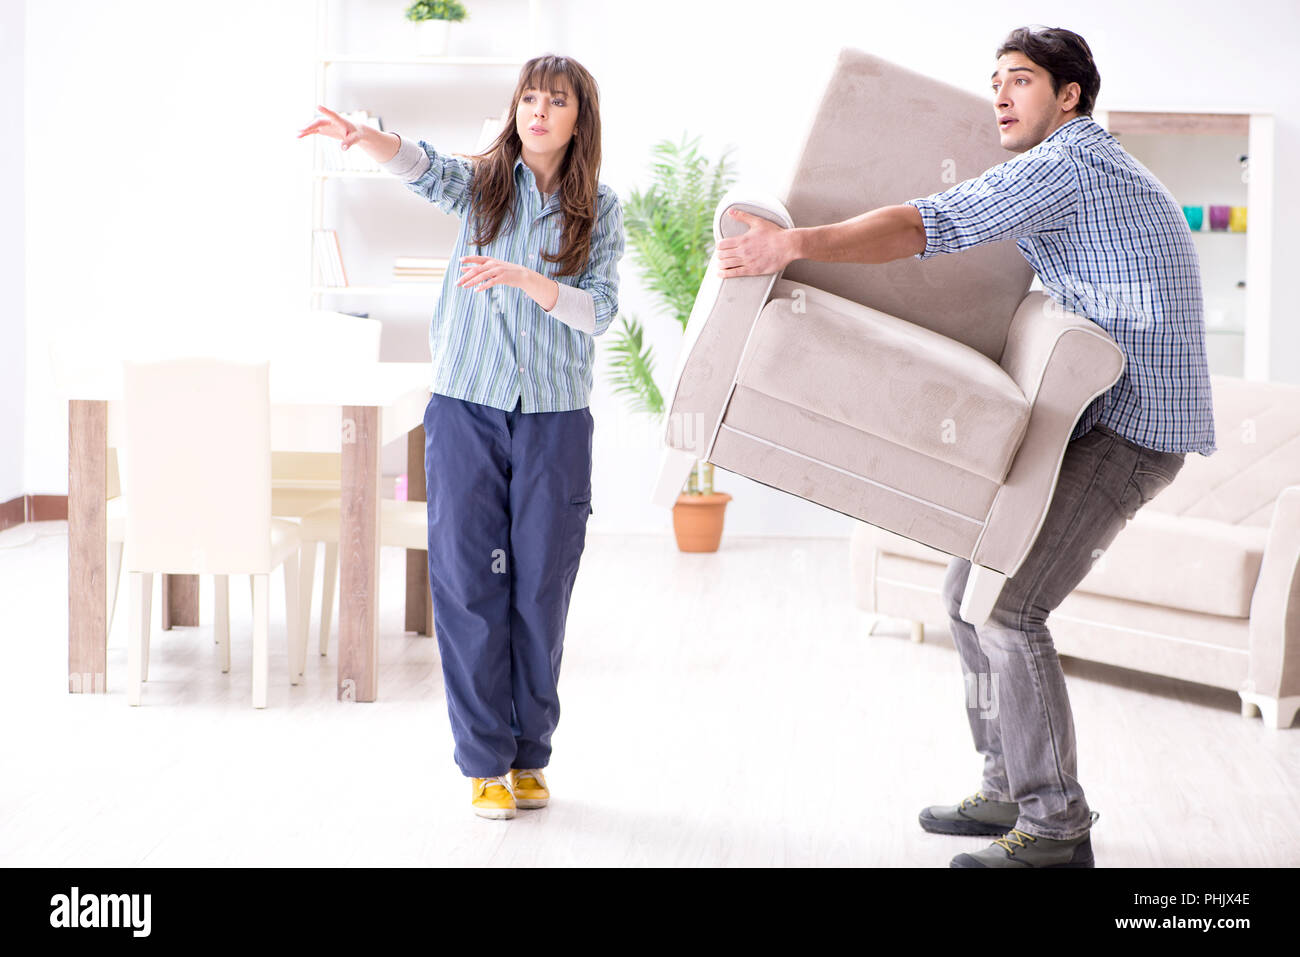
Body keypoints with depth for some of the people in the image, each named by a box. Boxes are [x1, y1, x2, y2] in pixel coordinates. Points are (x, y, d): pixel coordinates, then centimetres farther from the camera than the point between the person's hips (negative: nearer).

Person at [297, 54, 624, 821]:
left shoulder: (600, 209, 4)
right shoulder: (483, 181, 3)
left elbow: (598, 312, -8)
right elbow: (423, 168, -19)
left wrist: (521, 276, -24)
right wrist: (364, 138, -41)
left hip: (555, 419, 0)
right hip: (467, 410, 0)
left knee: (542, 587, 5)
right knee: (470, 583, -1)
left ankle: (530, 756, 18)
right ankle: (484, 761, 8)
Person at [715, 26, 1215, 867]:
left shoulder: (1064, 162, -13)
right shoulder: (1095, 163, 20)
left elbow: (929, 228, -24)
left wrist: (796, 245, -30)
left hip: (1132, 425, -11)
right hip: (1092, 414, 11)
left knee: (1008, 608, -15)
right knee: (970, 588, 11)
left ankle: (1056, 828, -9)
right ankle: (1010, 791, 17)